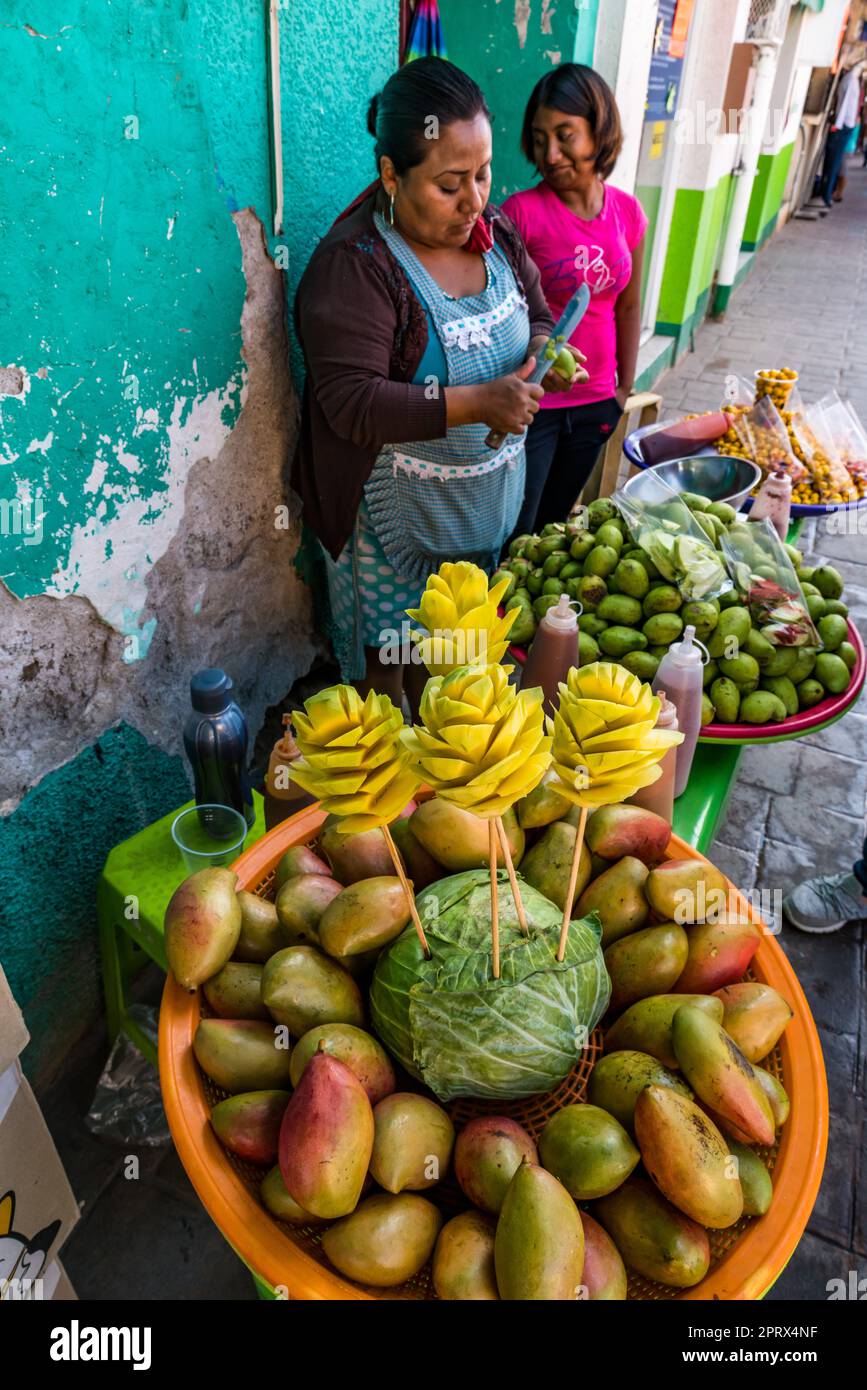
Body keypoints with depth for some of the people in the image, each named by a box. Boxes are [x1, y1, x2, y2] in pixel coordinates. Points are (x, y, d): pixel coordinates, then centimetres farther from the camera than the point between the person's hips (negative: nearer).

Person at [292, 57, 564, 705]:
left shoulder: (494, 230, 2)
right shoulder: (353, 265, -20)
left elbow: (535, 310, 15)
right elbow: (351, 402, -27)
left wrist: (543, 349, -10)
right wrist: (477, 404, -33)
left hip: (488, 500, 7)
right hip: (395, 514, -6)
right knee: (388, 652, 9)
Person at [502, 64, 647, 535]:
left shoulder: (628, 212, 2)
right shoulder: (522, 211, -13)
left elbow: (628, 307, 11)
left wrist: (625, 389, 12)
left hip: (595, 404, 5)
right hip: (532, 403, -5)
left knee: (554, 523, 20)